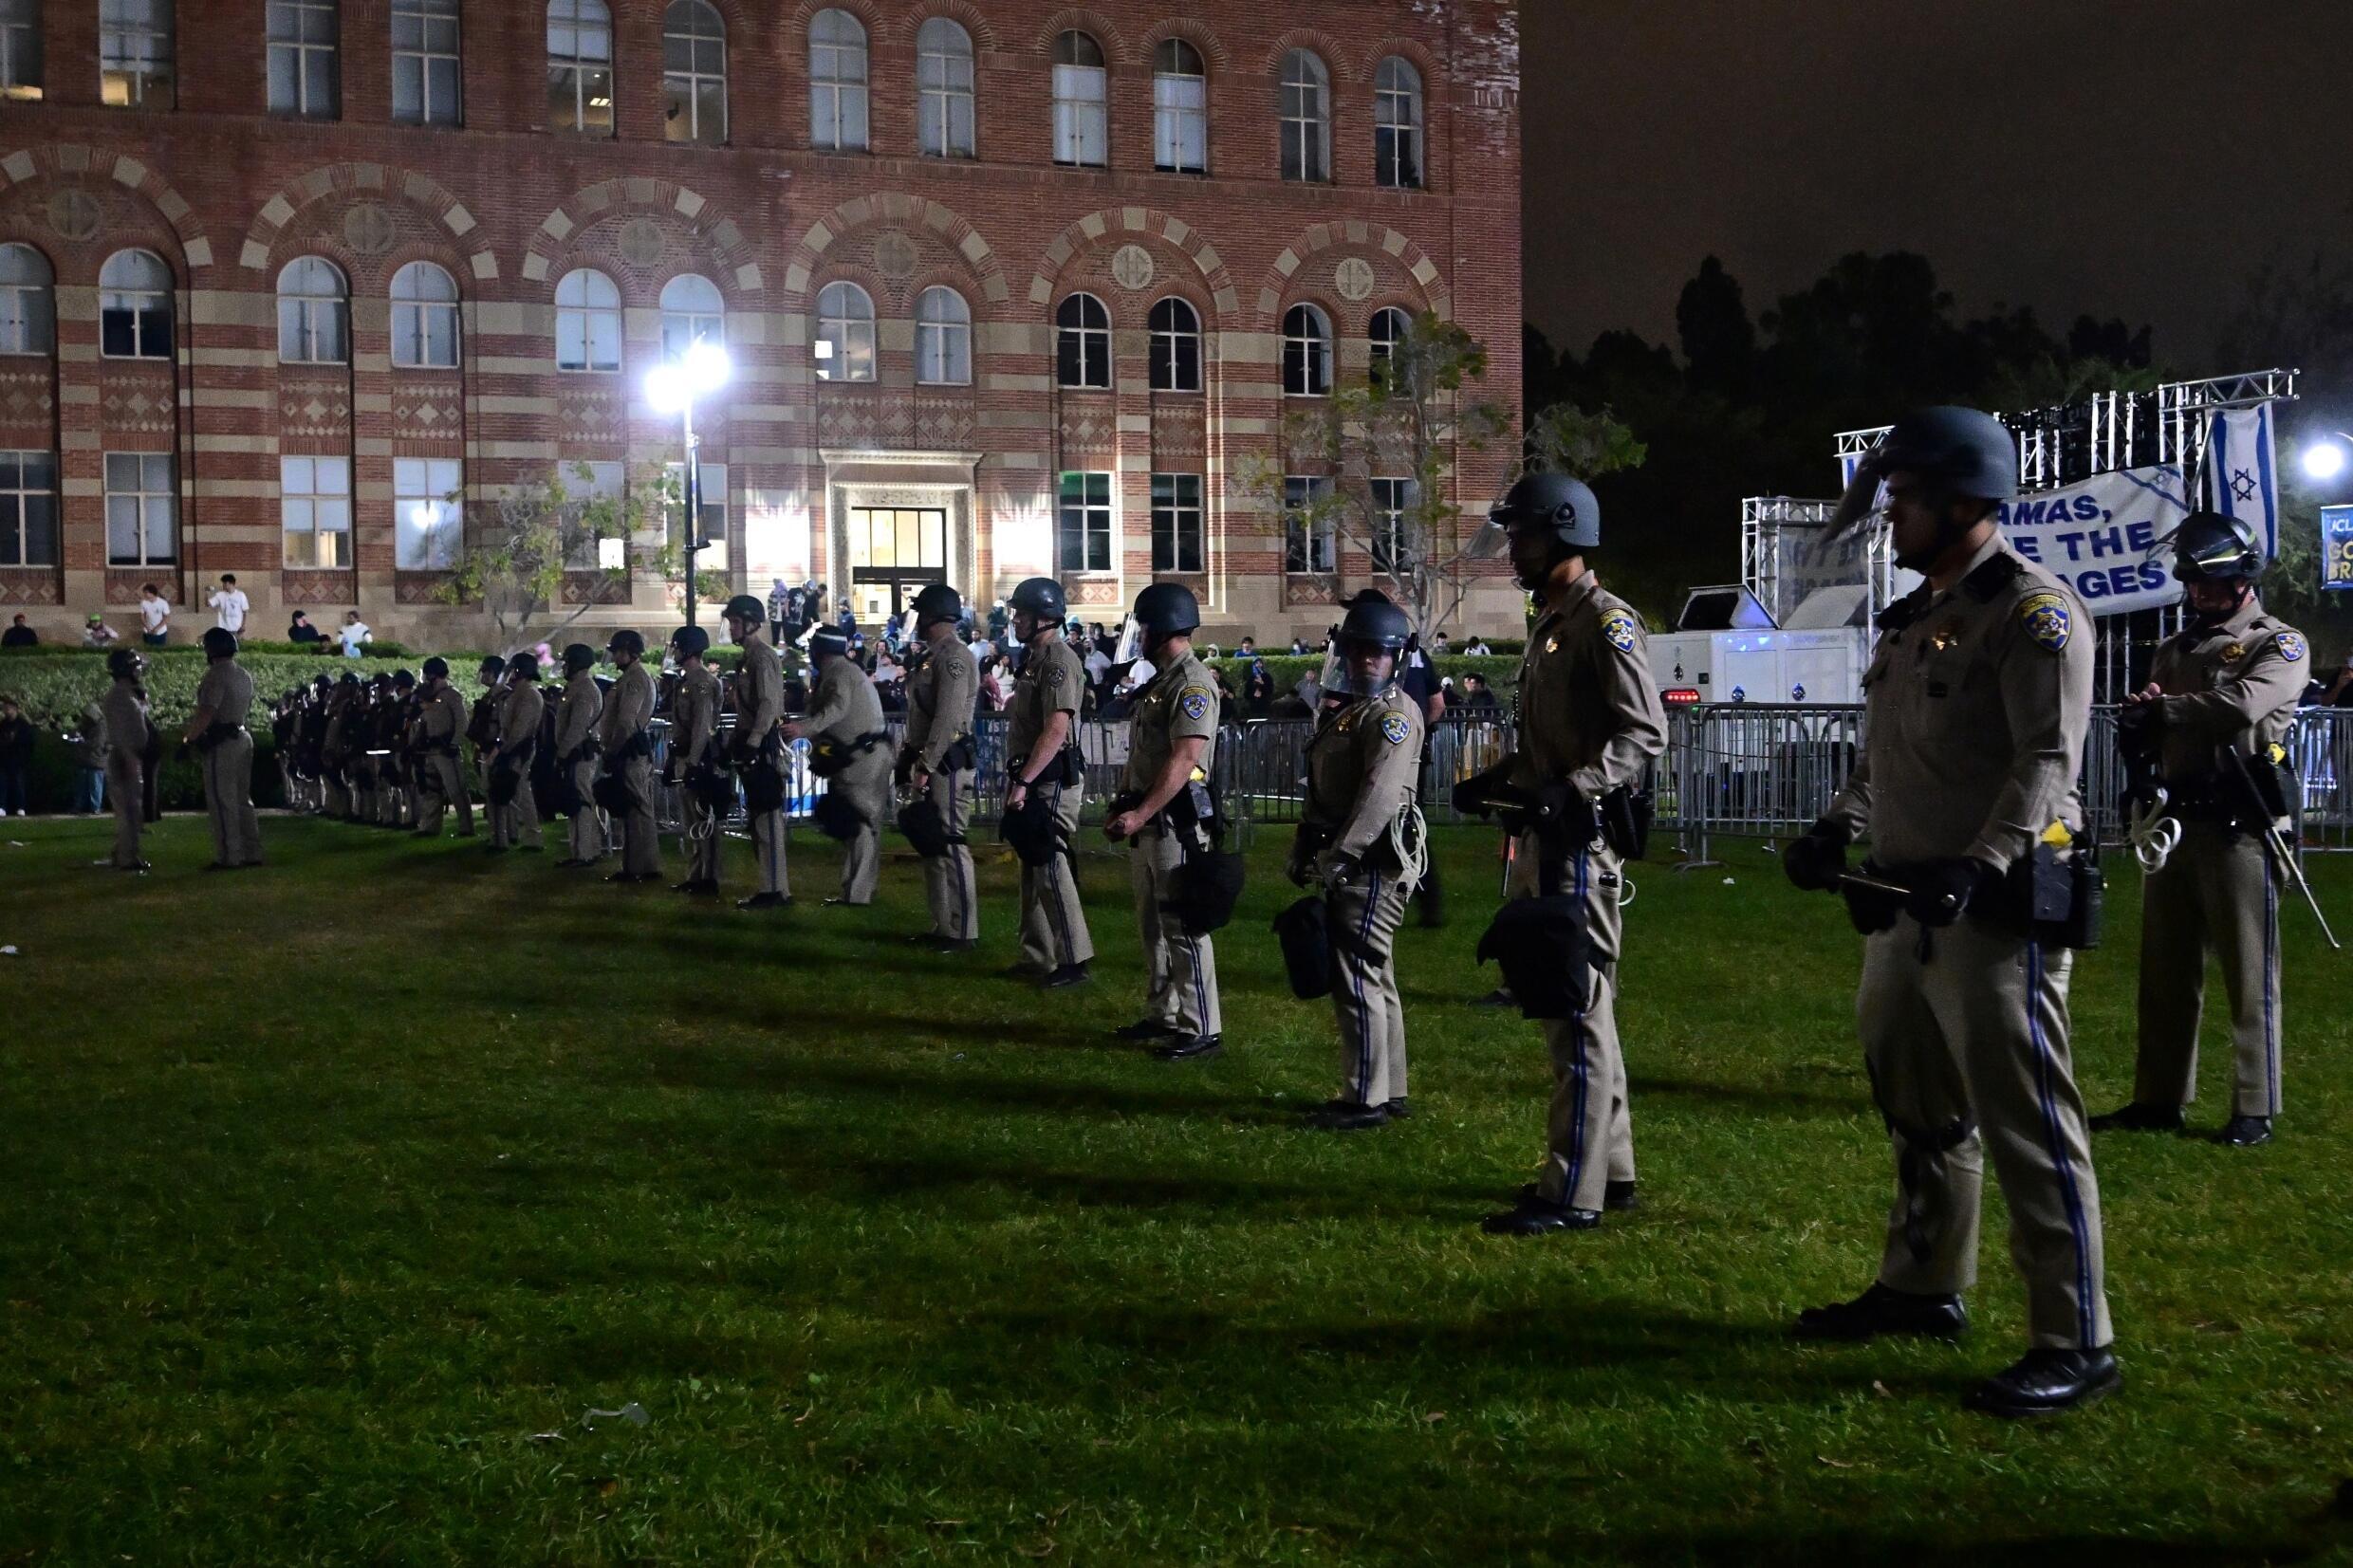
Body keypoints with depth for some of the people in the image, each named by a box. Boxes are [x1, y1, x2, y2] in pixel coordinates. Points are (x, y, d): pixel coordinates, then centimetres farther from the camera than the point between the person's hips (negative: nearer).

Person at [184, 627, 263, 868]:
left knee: (222, 802, -5)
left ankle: (229, 856, -6)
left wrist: (189, 736, -11)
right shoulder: (244, 675, 13)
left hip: (221, 743, -9)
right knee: (243, 799, 14)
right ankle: (252, 853, 15)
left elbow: (206, 714, -22)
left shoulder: (216, 675, -15)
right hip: (243, 737, 9)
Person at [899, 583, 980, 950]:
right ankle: (943, 926, 20)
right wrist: (912, 760, 18)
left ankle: (963, 932, -6)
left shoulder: (953, 657, -14)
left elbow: (947, 718, -22)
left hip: (946, 764, -11)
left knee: (950, 844, -9)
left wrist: (925, 766, -23)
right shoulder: (932, 656, 17)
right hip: (928, 763, 11)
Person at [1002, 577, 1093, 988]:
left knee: (1050, 866, -10)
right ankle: (1037, 957, 22)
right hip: (1031, 779, 11)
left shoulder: (1058, 661, -16)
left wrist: (1023, 782, -27)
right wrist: (1016, 779, 19)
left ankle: (1073, 961, -6)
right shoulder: (1034, 658, 16)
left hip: (1052, 781, -11)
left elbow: (1056, 730, -25)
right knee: (1032, 867, 14)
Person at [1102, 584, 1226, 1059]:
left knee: (1183, 926, -8)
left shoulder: (1192, 684, -15)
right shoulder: (1158, 681, 17)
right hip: (1144, 820, 10)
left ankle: (1201, 1029, -5)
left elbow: (1183, 761, -24)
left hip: (1175, 823, -10)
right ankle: (1162, 1015, 25)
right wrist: (1121, 806, 15)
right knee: (1152, 925, 16)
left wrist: (1140, 814, -27)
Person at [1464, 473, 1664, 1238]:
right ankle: (1608, 1168, 24)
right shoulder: (1547, 624, 19)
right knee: (1572, 1007, 15)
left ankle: (1573, 1191, -5)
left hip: (1580, 839, -10)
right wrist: (1495, 780, 12)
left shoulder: (1605, 621, -11)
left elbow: (1646, 732, -20)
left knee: (1579, 1009, -8)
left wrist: (1571, 791, -29)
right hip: (1541, 837, 10)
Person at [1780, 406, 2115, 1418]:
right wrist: (1838, 829, 8)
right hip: (1907, 901, 9)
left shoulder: (2033, 611, -11)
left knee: (2027, 1124, -7)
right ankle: (1921, 1288, 34)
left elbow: (2046, 763, -20)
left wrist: (1978, 865, -32)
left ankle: (2075, 1344, -1)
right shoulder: (1916, 616, 17)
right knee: (1921, 1111, 19)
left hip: (1994, 908, -9)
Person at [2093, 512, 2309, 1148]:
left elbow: (2244, 705, -19)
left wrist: (2162, 709, -11)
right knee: (2164, 970, 9)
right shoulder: (2174, 649, 20)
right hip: (2174, 820, 6)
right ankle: (2158, 1100, 16)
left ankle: (2254, 1108, 2)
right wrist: (2138, 726, -8)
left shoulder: (2279, 644, 0)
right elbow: (2143, 733, 16)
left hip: (2238, 825, -6)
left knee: (2248, 973, -4)